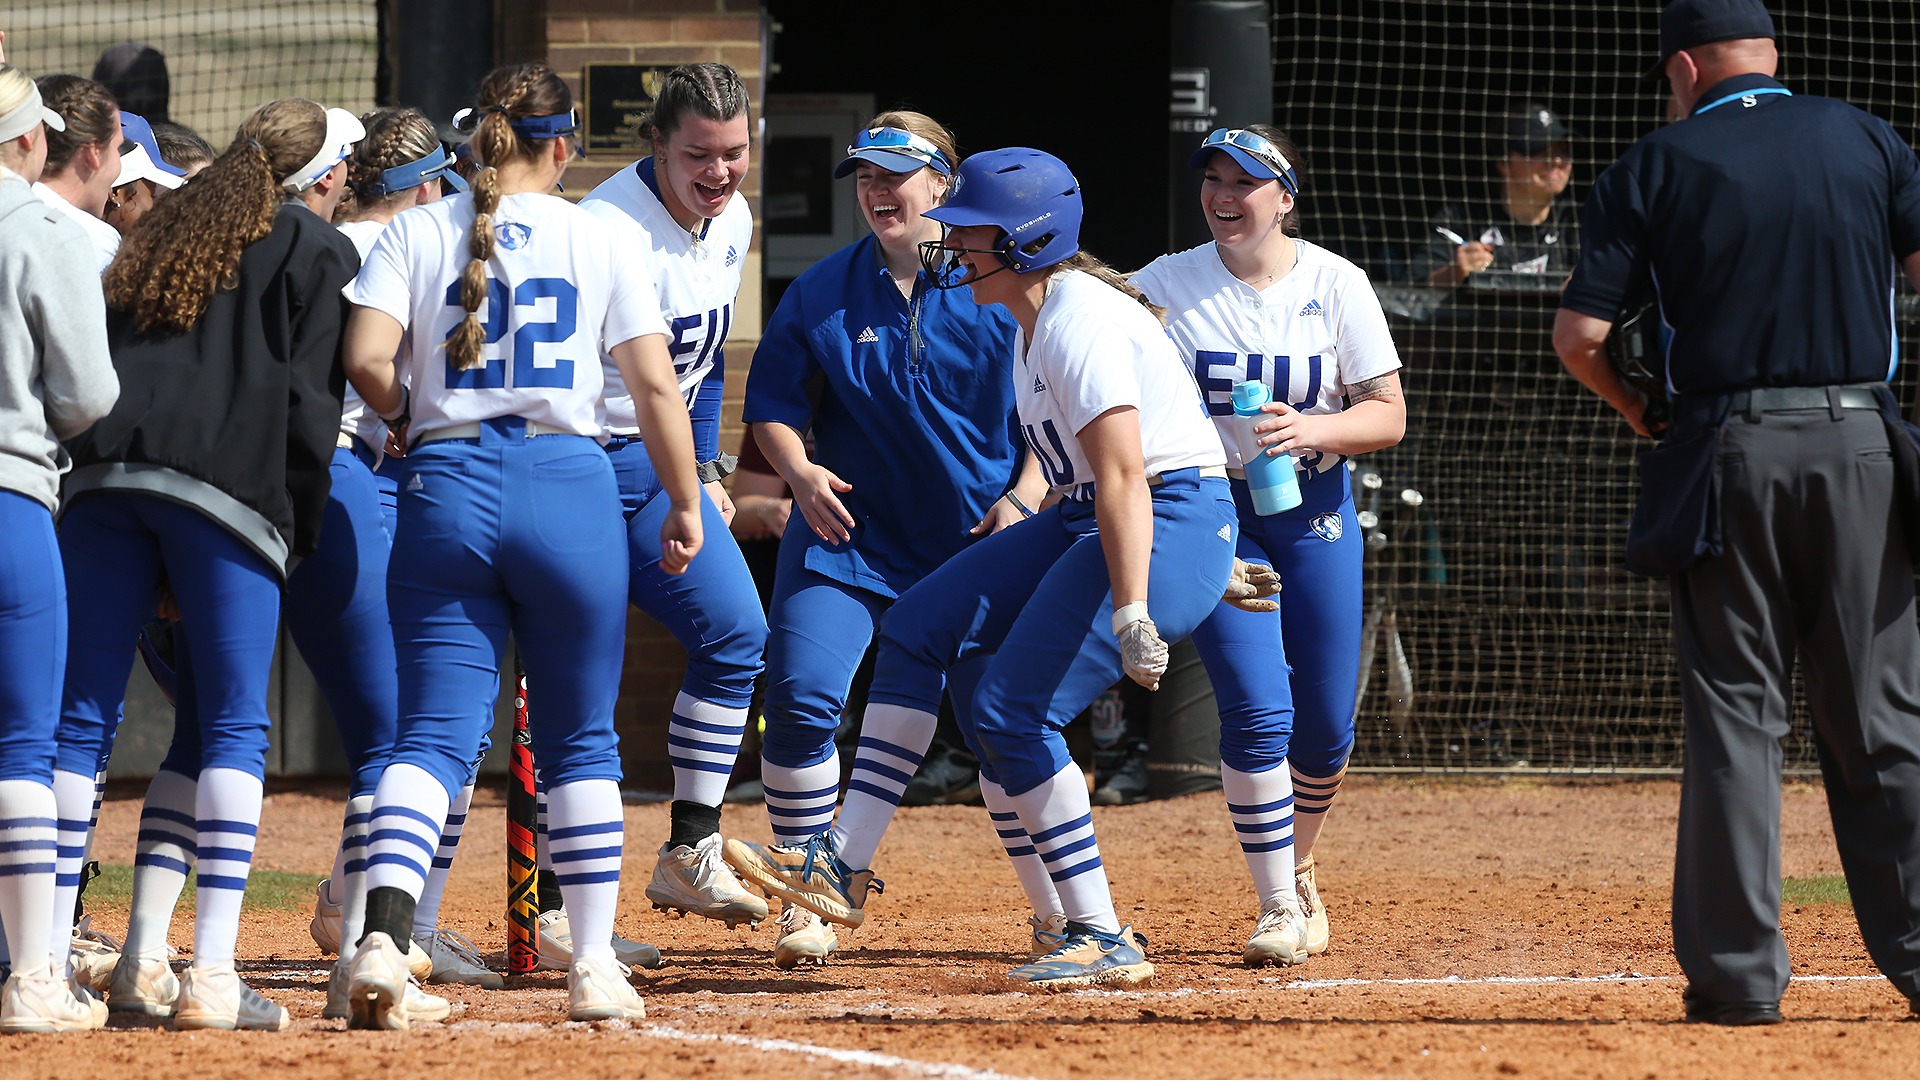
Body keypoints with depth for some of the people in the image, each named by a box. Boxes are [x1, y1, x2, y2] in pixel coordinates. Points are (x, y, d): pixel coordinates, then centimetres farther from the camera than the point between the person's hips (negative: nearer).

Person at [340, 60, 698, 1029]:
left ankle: (383, 934, -24)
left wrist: (408, 419, 13)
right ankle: (594, 967, 12)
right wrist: (684, 503, 10)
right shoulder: (600, 239, 4)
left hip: (445, 486, 1)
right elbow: (655, 383, 0)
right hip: (568, 491, -1)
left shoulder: (416, 232, 5)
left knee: (435, 732, -1)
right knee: (580, 739, 12)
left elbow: (366, 359, -7)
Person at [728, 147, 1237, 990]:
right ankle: (846, 869, 2)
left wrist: (1131, 616, -35)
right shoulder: (1033, 319, 13)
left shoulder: (1079, 321, -19)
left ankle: (1102, 939, -9)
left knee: (1009, 708, -14)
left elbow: (1123, 478, -28)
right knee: (919, 628, 5)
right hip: (1083, 522, 11)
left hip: (1172, 523, -11)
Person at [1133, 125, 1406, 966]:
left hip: (1314, 510, 2)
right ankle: (1278, 909, -5)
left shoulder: (1336, 286, -1)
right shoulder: (1164, 286, -2)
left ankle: (1297, 868, 32)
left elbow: (1388, 415, -3)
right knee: (1258, 709, -15)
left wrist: (1311, 430, -21)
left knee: (1326, 726, 4)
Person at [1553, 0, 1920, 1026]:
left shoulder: (1656, 166, 3)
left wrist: (1637, 408, 15)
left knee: (1733, 713, 2)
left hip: (1729, 456, -1)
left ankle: (1737, 970, -1)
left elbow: (1579, 335, -3)